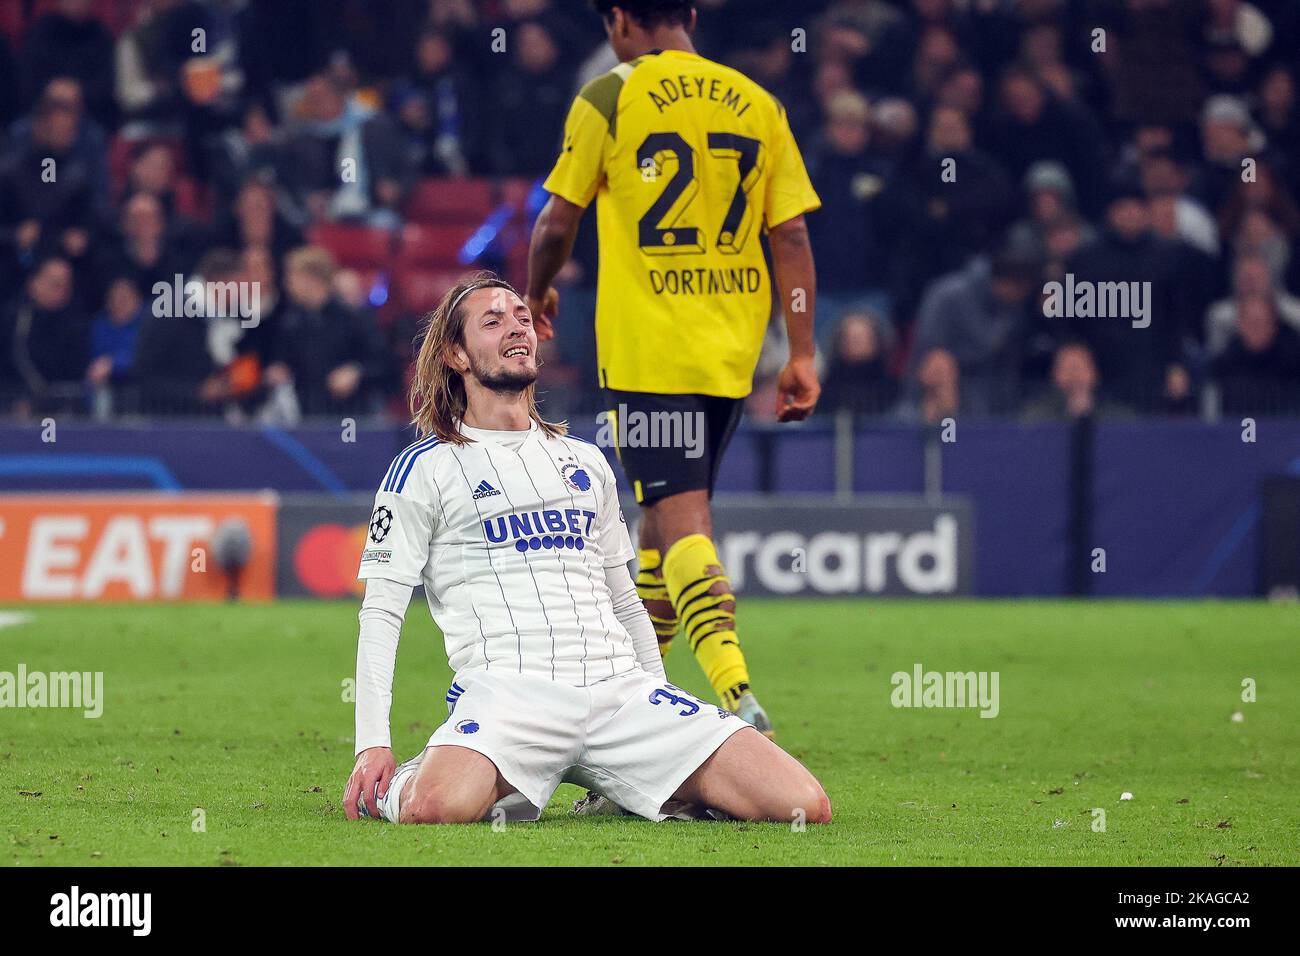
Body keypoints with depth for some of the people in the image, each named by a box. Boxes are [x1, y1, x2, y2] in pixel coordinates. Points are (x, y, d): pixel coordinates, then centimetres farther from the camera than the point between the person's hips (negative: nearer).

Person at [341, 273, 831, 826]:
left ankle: (632, 791, 10)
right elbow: (381, 610, 2)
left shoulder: (586, 463, 25)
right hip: (508, 691, -5)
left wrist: (672, 732, 21)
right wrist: (372, 744, -10)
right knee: (435, 809, -40)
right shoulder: (427, 469, 8)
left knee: (805, 806, -13)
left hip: (622, 687, 5)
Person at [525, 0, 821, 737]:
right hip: (731, 353, 5)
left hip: (645, 348, -5)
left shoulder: (610, 99, -4)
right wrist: (802, 356, 6)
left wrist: (538, 292, 20)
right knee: (666, 513, 18)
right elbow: (793, 235, 4)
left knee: (682, 517, -10)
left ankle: (739, 698, -27)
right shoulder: (757, 105, 8)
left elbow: (558, 221, 0)